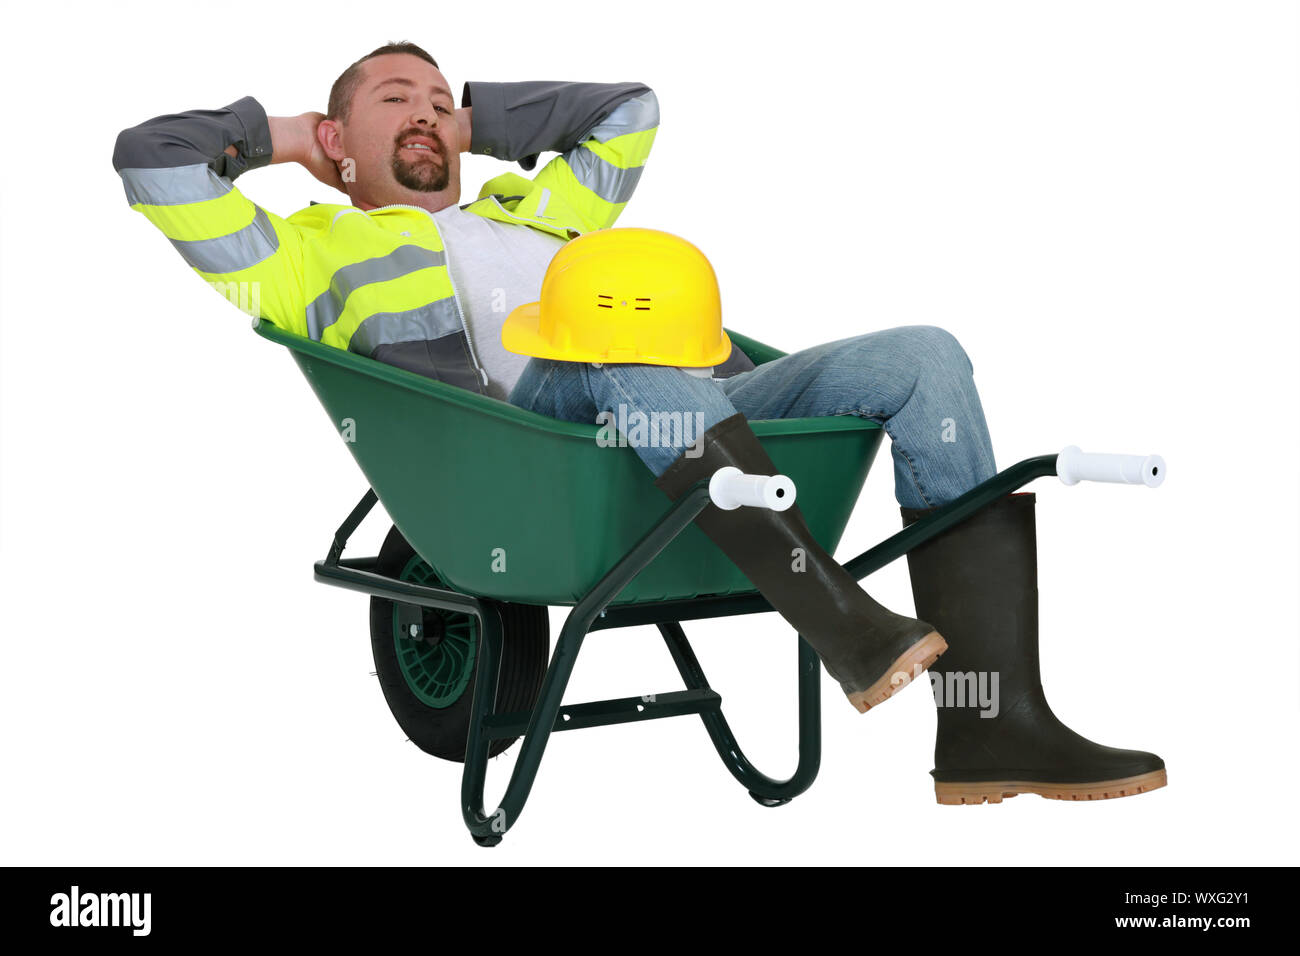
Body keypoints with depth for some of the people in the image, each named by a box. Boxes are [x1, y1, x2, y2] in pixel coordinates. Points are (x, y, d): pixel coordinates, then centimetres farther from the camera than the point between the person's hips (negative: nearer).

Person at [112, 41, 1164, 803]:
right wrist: (282, 135, 34)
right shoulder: (312, 250, 26)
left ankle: (993, 724, -24)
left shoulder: (527, 212, 42)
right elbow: (150, 158, 21)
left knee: (924, 355, -12)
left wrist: (477, 115, 46)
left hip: (709, 426, 7)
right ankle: (843, 621, -47)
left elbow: (630, 108, 50)